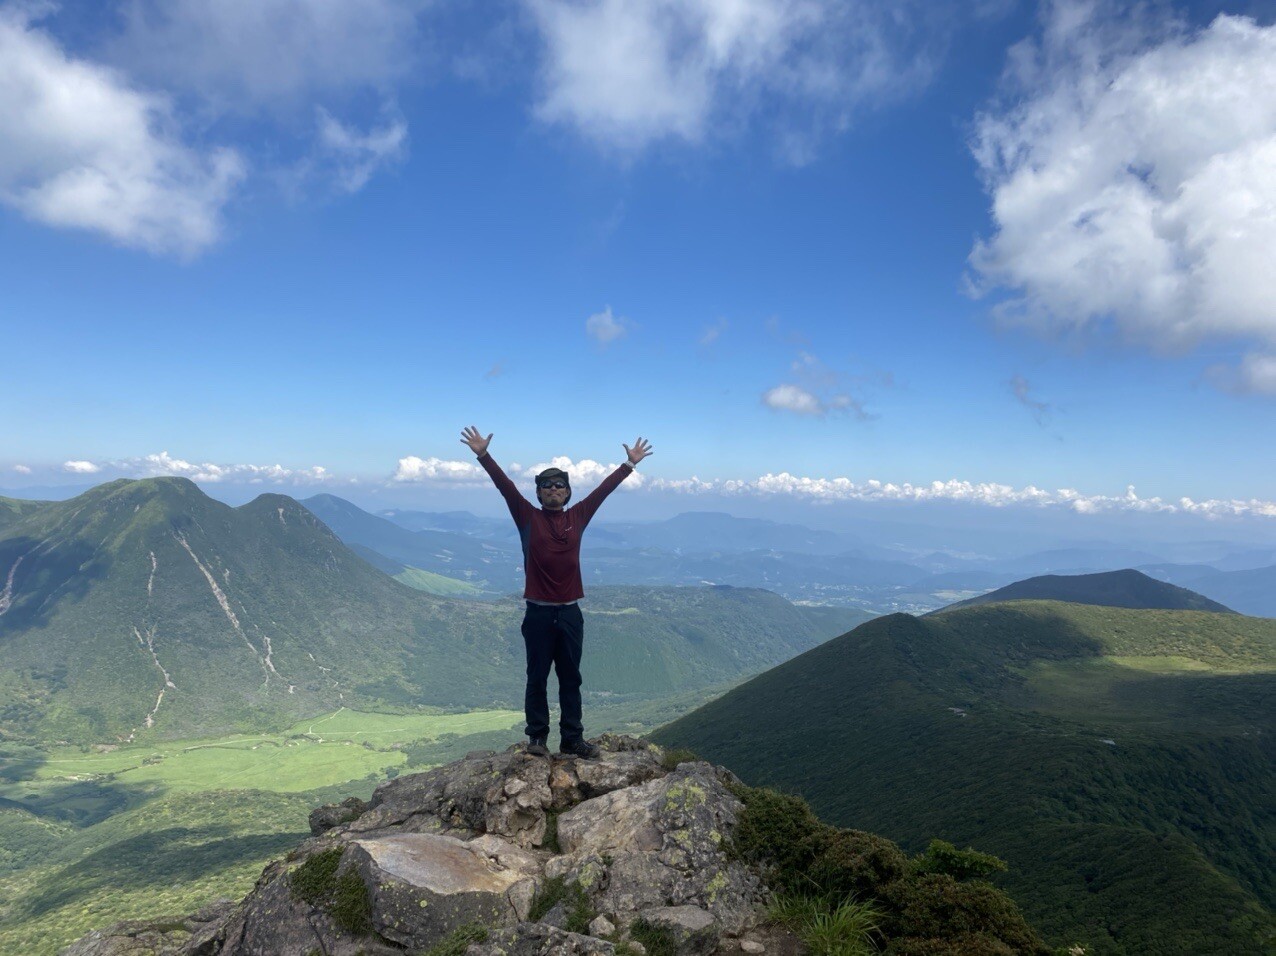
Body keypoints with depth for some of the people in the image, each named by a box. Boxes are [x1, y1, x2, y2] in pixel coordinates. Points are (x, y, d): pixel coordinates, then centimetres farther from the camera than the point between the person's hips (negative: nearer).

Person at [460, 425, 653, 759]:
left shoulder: (578, 516, 6)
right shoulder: (528, 517, 0)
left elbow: (604, 489, 11)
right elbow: (505, 486, -7)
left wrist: (629, 464, 14)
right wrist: (483, 455, -14)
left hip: (570, 612, 3)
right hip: (539, 613, -2)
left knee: (571, 679, 10)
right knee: (537, 678, 8)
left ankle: (573, 739, 19)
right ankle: (537, 737, 19)